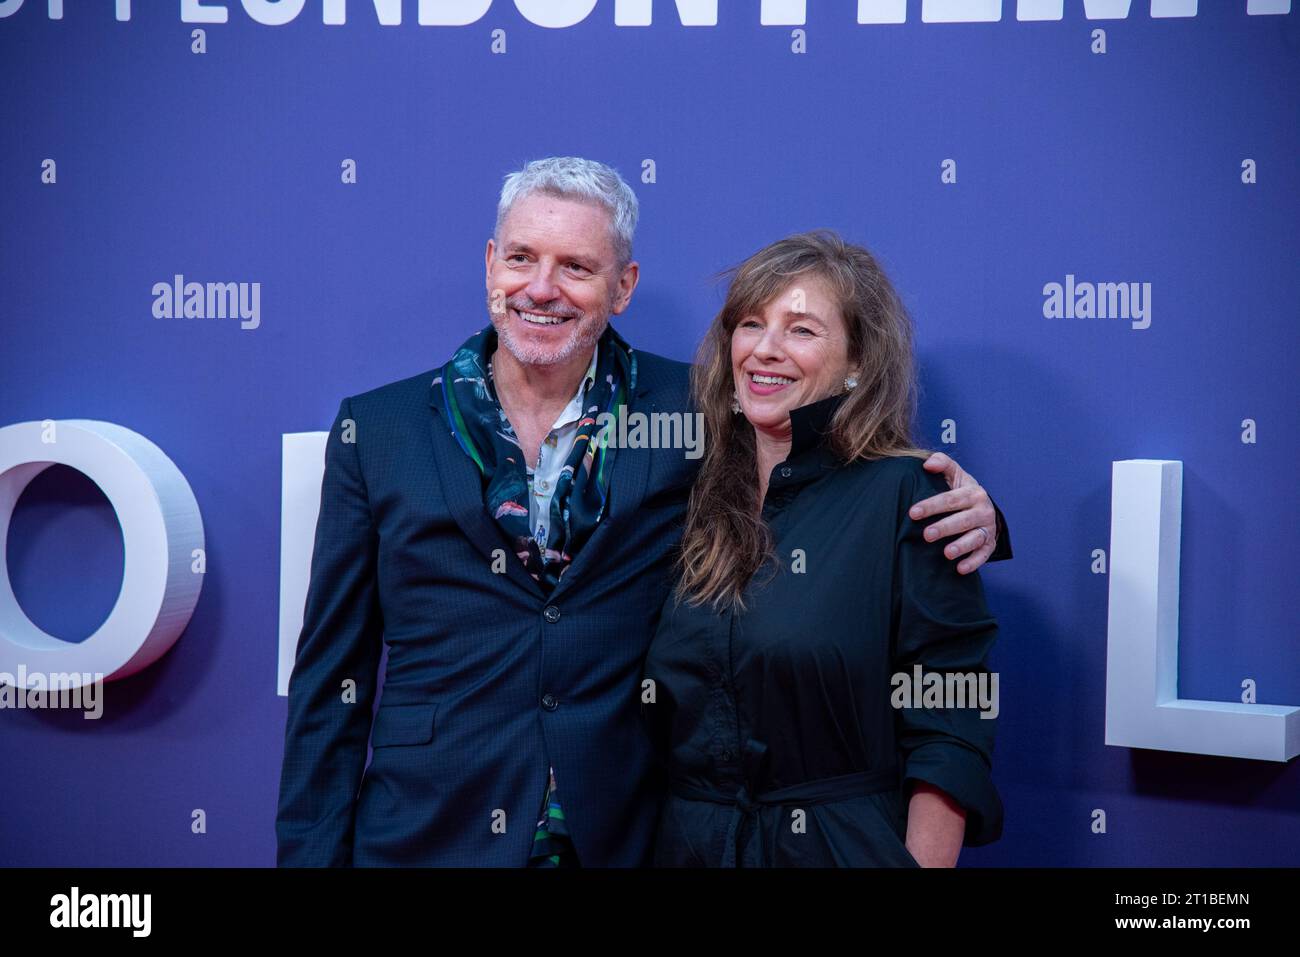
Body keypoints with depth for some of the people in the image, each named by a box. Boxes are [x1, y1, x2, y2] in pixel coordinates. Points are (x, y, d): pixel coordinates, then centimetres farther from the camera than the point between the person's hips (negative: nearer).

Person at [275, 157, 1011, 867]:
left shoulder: (691, 413, -1)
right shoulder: (378, 430, 1)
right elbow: (331, 679, 3)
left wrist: (960, 507, -14)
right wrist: (310, 851, -2)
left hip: (624, 838, 0)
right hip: (424, 837, 0)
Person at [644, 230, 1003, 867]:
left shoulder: (906, 495, -10)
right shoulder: (697, 499, 4)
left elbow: (949, 730, -13)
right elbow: (662, 716, 9)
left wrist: (924, 860, -19)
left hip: (849, 849, -4)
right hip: (688, 844, 4)